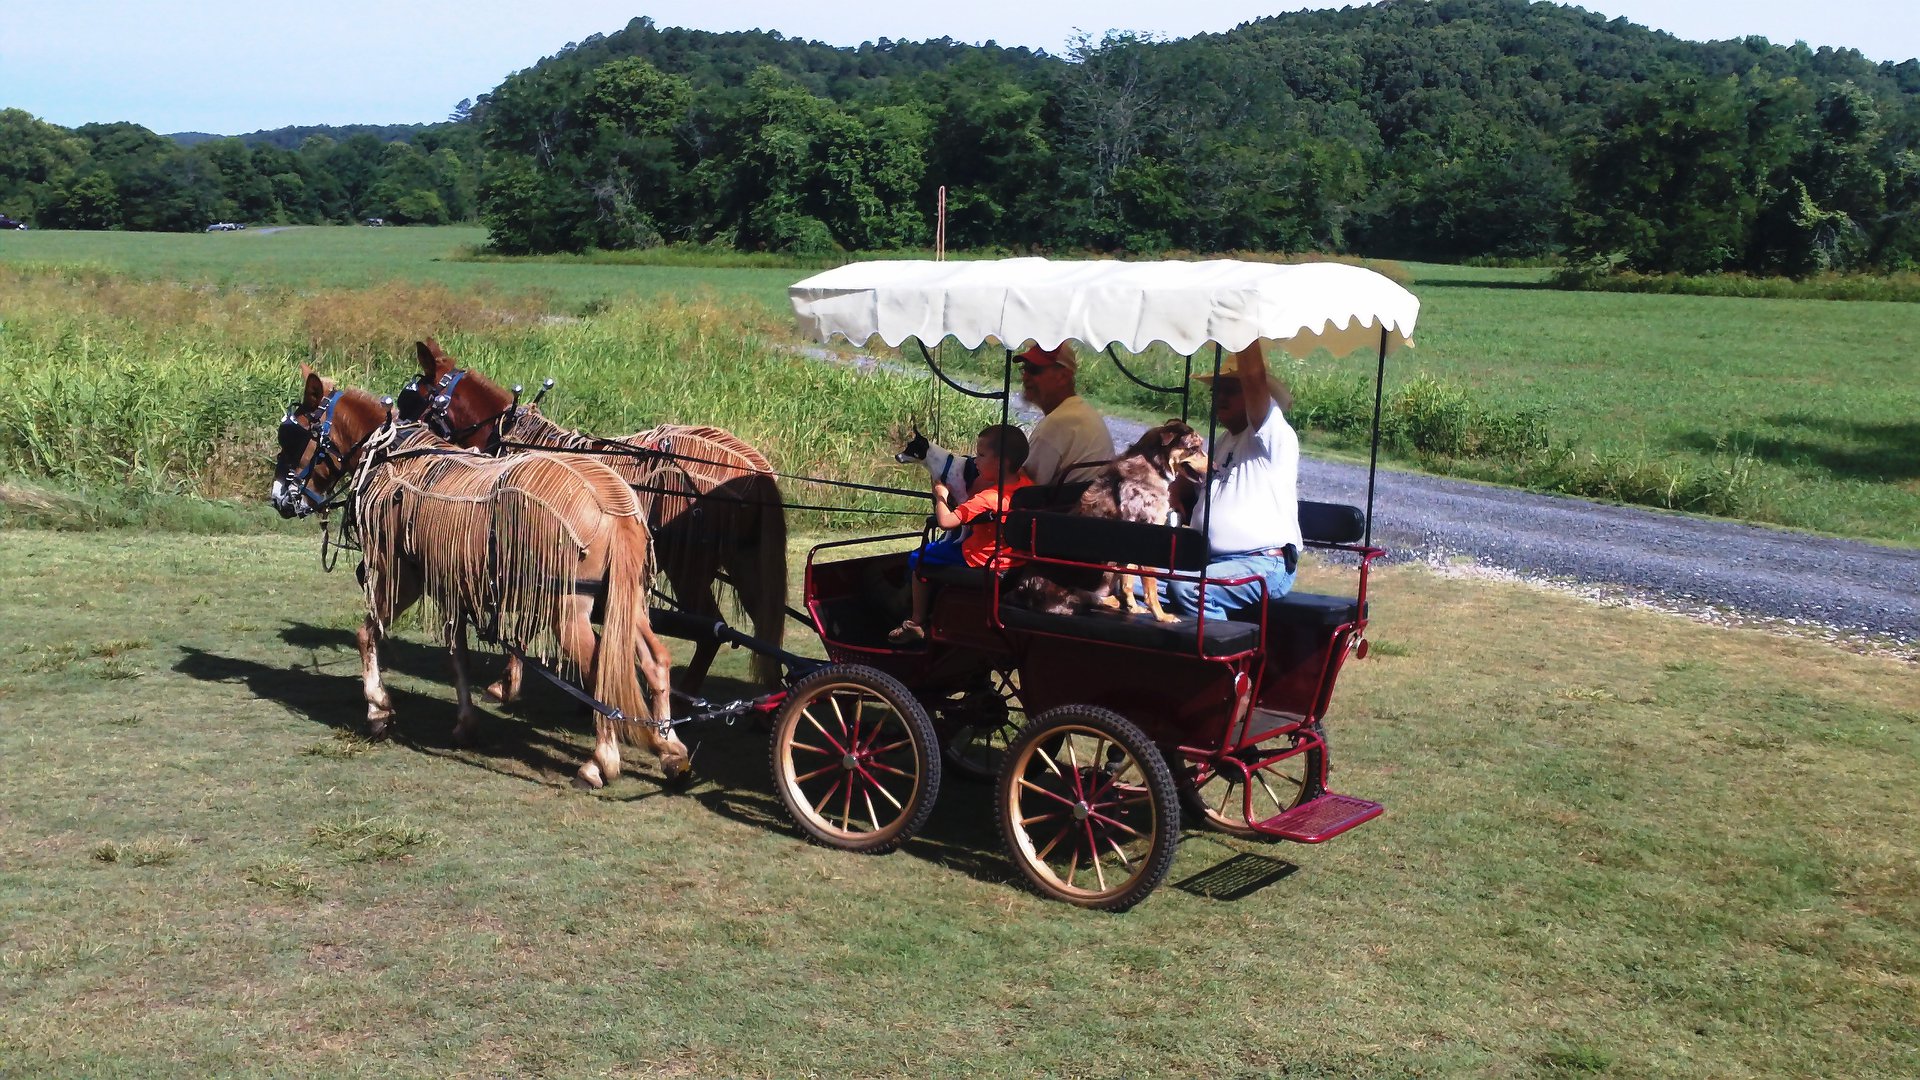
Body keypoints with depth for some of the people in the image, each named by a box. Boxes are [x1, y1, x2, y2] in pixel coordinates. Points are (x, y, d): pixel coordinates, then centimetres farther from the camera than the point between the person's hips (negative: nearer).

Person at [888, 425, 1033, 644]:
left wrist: (941, 495, -14)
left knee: (918, 560, 8)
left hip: (978, 559, -8)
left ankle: (917, 623, 16)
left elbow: (945, 521, -30)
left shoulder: (986, 500, -32)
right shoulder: (1025, 483, -9)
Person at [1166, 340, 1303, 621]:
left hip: (1265, 566, -9)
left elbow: (1253, 377, -21)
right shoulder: (1223, 443, 24)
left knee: (1188, 588, -34)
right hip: (1209, 561, 9)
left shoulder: (1274, 437, -4)